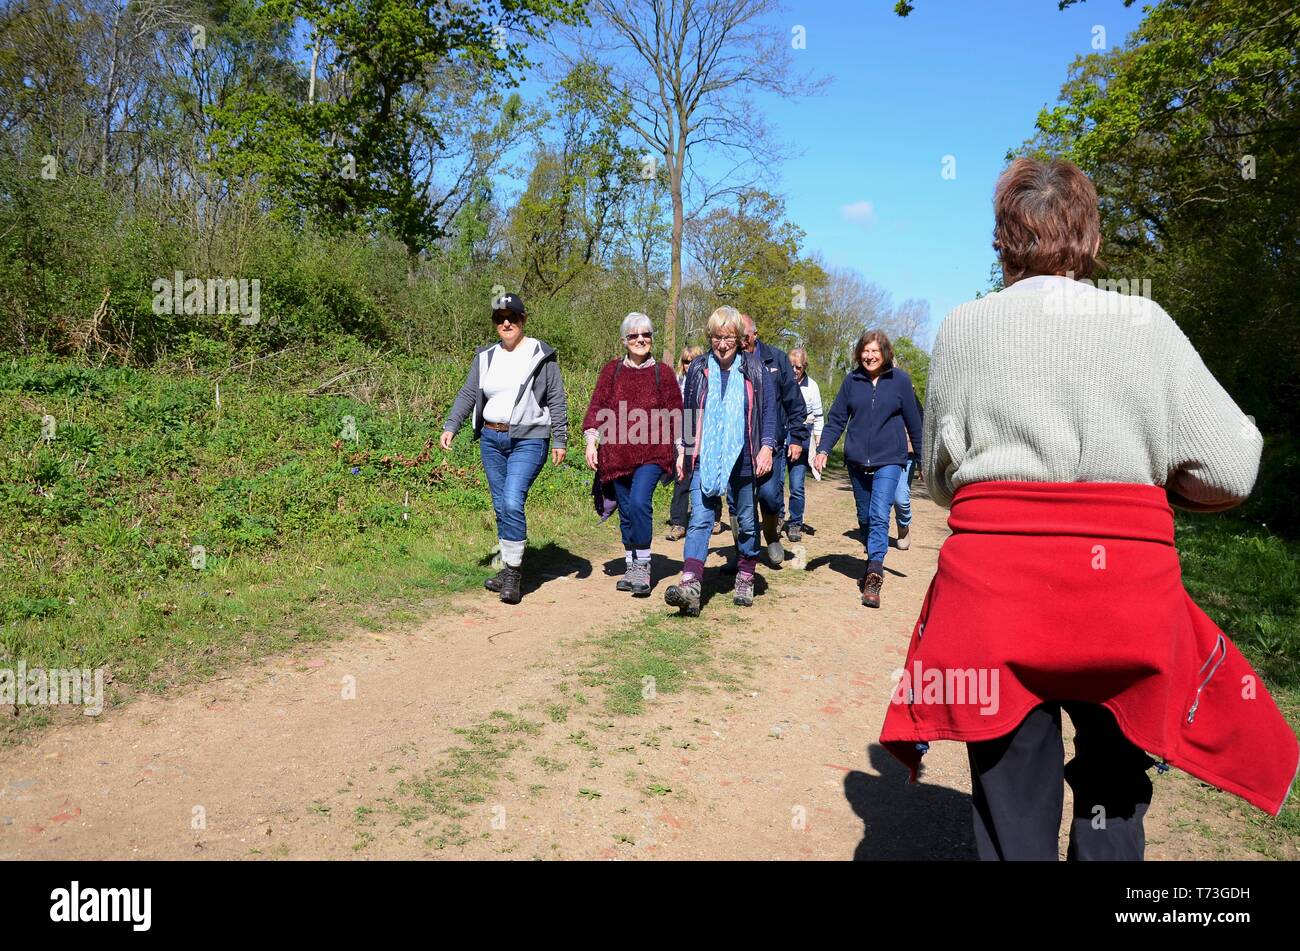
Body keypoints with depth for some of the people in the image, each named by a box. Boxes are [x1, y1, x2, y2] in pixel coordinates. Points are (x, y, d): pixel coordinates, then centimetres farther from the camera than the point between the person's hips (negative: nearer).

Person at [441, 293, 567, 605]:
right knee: (501, 506, 9)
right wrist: (450, 426, 0)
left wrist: (559, 440, -5)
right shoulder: (485, 356, 13)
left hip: (528, 441, -5)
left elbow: (557, 400, -1)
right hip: (491, 440, 5)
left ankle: (514, 572, -7)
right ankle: (509, 568, 20)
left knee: (512, 502, -19)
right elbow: (468, 394, 12)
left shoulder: (541, 355, 0)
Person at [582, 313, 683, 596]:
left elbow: (675, 414, 7)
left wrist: (678, 451, 4)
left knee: (640, 502, -20)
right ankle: (631, 568, 21)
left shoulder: (663, 373, 5)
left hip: (652, 453, -3)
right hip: (616, 454, 3)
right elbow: (597, 407, 7)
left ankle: (642, 567, -9)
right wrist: (591, 441, -3)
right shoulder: (612, 370, 9)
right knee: (626, 511, 9)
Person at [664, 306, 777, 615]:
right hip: (704, 460, 0)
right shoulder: (698, 370, 6)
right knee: (700, 520, -11)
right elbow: (688, 413, 12)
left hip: (742, 460, 0)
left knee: (745, 521, 12)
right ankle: (690, 584, -21)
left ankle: (746, 578, 29)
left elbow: (769, 411, 1)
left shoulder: (755, 371, 2)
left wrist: (766, 447, -10)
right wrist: (683, 451, 11)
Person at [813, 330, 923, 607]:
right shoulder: (852, 380, 3)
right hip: (857, 460, 4)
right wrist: (823, 449, -8)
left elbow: (914, 422, 3)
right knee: (864, 518, 14)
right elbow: (836, 418, 4)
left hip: (889, 460, -3)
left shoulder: (900, 380, -2)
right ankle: (873, 562, 33)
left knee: (880, 516, -16)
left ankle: (874, 576, -20)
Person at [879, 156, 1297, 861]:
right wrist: (1143, 478, 15)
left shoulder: (961, 329, 1)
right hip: (1127, 593, 0)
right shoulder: (1144, 324, -1)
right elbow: (1230, 471, -3)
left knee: (1012, 807, 14)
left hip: (991, 589, 0)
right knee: (1112, 797, 23)